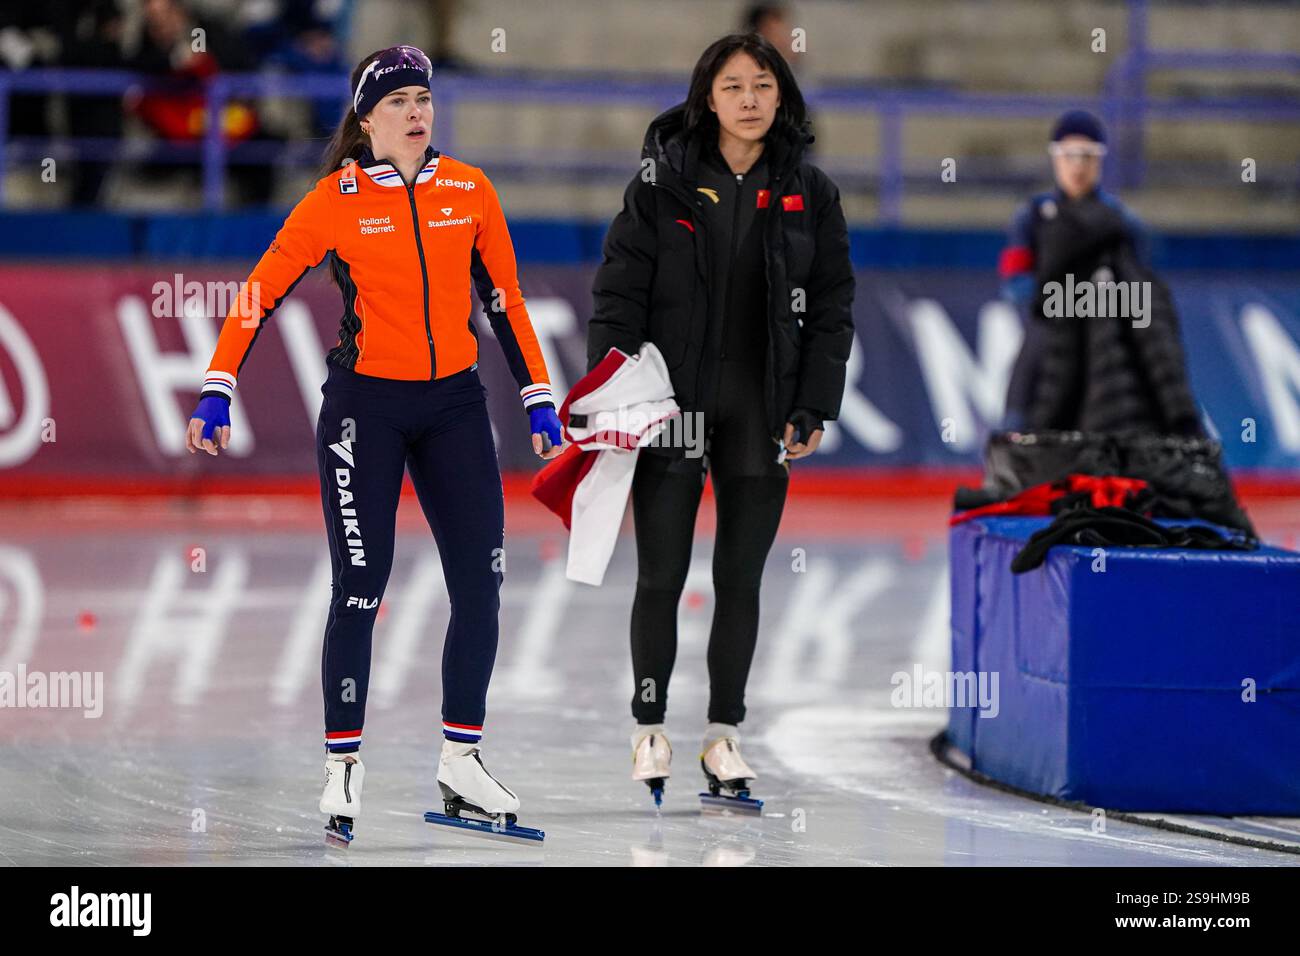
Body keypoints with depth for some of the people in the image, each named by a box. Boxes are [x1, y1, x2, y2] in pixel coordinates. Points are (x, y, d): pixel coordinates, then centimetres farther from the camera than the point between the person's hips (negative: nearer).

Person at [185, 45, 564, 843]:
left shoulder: (469, 191, 4)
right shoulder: (337, 200, -5)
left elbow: (505, 299, 11)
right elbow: (261, 293, -6)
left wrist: (539, 398, 8)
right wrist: (218, 390, -15)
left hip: (454, 402, 4)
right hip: (365, 404, -3)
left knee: (482, 584, 0)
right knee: (361, 590, -3)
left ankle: (461, 758, 12)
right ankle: (344, 764, 7)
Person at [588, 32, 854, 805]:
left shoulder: (810, 193, 4)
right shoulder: (663, 182, -2)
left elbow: (832, 307, 5)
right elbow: (619, 292, -2)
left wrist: (814, 409, -2)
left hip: (761, 413, 2)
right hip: (672, 407, -2)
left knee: (741, 579, 7)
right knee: (661, 575, 2)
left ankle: (725, 734, 16)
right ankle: (651, 729, 15)